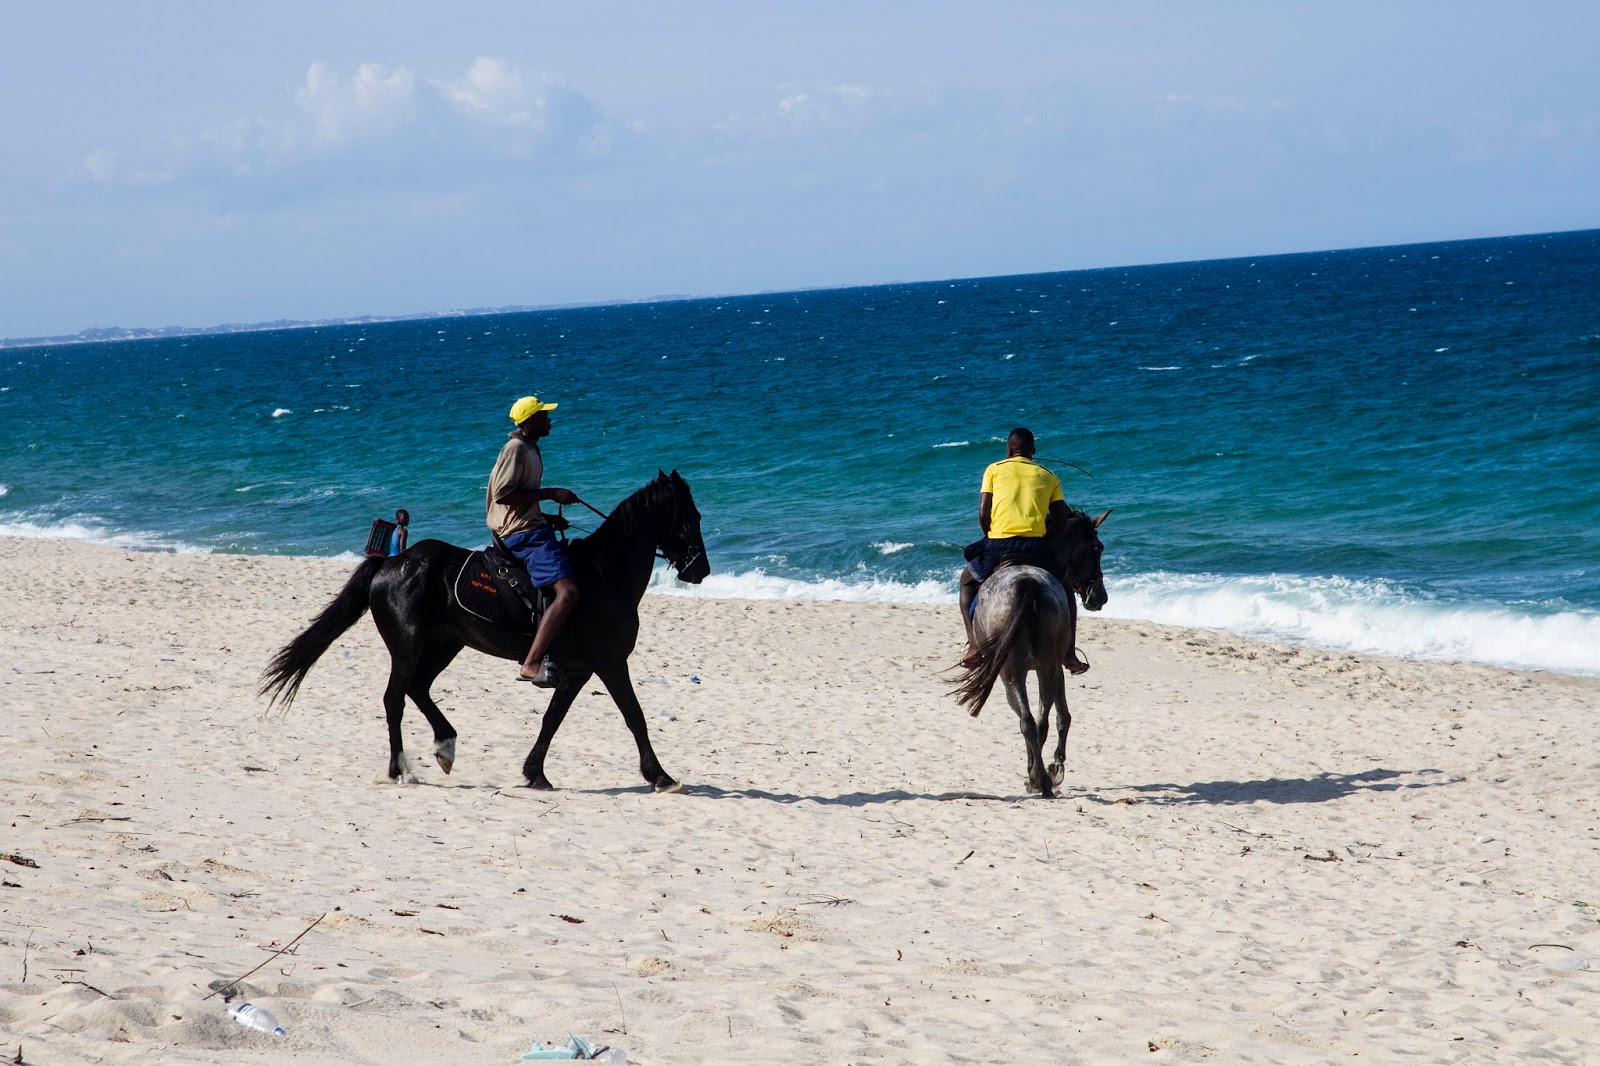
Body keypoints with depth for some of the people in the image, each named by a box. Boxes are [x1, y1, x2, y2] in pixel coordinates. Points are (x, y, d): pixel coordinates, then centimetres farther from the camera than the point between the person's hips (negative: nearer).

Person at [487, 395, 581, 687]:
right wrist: (551, 493, -18)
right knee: (568, 591, -24)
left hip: (529, 528, 11)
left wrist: (546, 518, 15)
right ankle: (532, 664, -32)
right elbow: (502, 494, -21)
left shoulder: (529, 449, 19)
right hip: (522, 533, -11)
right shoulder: (516, 449, -12)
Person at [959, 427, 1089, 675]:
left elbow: (983, 515, 4)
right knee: (1064, 583, 30)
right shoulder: (1048, 477, 18)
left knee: (968, 579, 30)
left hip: (998, 545, -1)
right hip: (1035, 548, 1)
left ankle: (973, 642, 11)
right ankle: (1069, 655, 22)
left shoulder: (994, 470, 12)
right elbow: (1061, 522, 9)